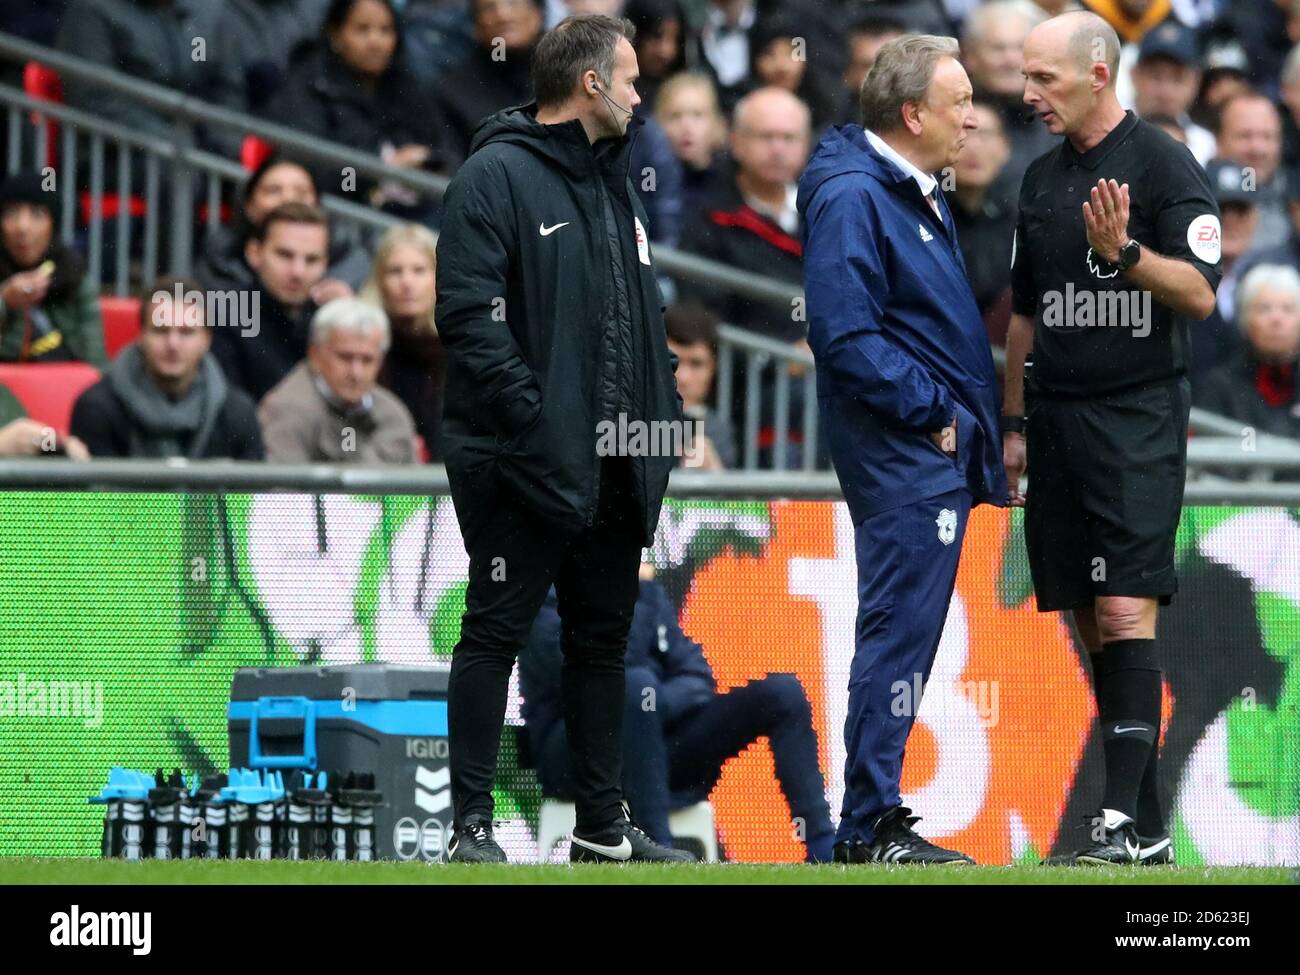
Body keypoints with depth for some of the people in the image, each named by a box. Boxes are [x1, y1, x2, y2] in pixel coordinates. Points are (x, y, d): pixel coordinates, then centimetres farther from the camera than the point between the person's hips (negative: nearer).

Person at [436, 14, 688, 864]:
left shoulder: (615, 185, 16)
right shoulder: (499, 174, -10)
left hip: (613, 467, 8)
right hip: (525, 465, -8)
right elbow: (469, 314, -18)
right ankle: (472, 825, 3)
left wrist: (667, 408, 9)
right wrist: (533, 418, -22)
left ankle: (604, 826, 19)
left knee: (603, 639, 12)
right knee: (496, 633, -2)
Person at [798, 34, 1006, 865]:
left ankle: (873, 812, 18)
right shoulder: (853, 198, -15)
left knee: (903, 637, 13)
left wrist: (968, 422, 13)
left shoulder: (919, 194, 17)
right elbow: (846, 336, -22)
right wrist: (932, 412, -17)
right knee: (899, 636, -9)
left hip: (938, 455, 10)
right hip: (904, 459, -10)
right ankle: (869, 827, -6)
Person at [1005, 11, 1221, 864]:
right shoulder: (1043, 179, 15)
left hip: (1139, 417, -7)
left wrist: (1124, 253, -27)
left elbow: (1200, 293, -12)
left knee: (1125, 611, -14)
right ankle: (1147, 821, 8)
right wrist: (1015, 423, 20)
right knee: (1091, 623, 5)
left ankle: (1127, 819, -17)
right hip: (1058, 417, 7)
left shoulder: (1164, 164, -6)